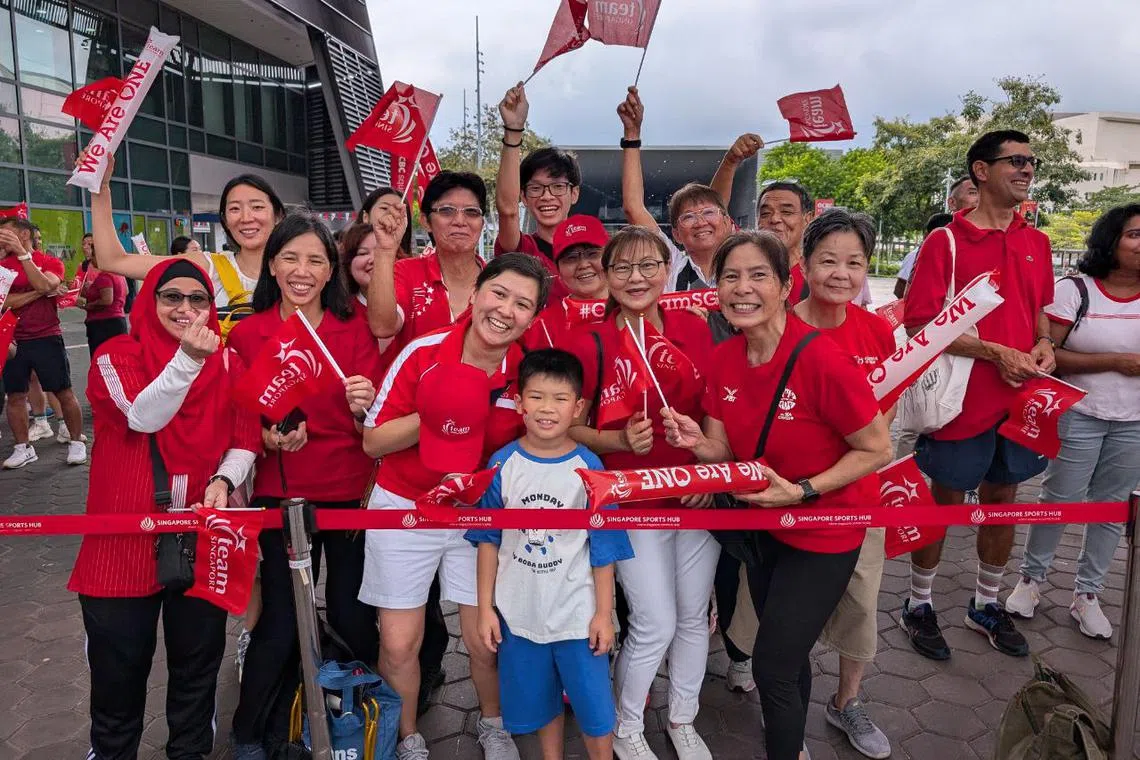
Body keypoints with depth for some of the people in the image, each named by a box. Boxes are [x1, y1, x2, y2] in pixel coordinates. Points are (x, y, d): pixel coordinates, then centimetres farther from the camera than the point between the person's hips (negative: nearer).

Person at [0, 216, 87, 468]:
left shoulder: (51, 263, 1)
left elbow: (43, 285, -20)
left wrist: (22, 254, -20)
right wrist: (40, 293, -15)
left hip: (47, 338, -3)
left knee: (64, 392, 1)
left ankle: (76, 442, 13)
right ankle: (23, 448, 17)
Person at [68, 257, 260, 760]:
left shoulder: (227, 362, 5)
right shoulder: (115, 356, -3)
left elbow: (246, 438, 3)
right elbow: (144, 417, -21)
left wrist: (224, 479, -16)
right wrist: (187, 358, -33)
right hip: (126, 534, -2)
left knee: (198, 663, 15)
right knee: (119, 666, 10)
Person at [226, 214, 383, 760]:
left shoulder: (356, 328, -2)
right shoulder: (246, 334, -2)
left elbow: (374, 425, -3)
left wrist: (365, 407, -25)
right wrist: (267, 438, -16)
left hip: (351, 492, 0)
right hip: (281, 494, 0)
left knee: (351, 617, 5)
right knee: (281, 623, 3)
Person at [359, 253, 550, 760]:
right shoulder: (423, 354, -16)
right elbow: (373, 442, -11)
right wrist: (432, 414, -25)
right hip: (403, 510, -1)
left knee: (486, 639, 8)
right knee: (399, 643, 5)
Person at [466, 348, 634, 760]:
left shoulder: (589, 468, -11)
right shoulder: (502, 464, -7)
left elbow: (603, 548, -4)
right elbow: (489, 540, 1)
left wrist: (604, 613, -3)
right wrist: (486, 607, 2)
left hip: (578, 613, -2)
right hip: (519, 612, 2)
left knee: (594, 707, 9)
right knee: (540, 702, 20)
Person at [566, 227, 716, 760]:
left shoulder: (694, 329, -2)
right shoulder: (591, 346, -11)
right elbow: (569, 427, -5)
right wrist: (621, 439, -21)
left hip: (699, 496, 4)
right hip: (633, 502, -3)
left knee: (694, 616, 14)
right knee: (655, 625, 1)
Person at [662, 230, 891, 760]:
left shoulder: (821, 360, -28)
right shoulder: (724, 360, -9)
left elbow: (877, 450, -18)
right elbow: (726, 452, -3)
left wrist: (802, 491, -26)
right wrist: (697, 441, -24)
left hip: (822, 531, -6)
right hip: (761, 522, 6)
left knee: (771, 666, 0)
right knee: (787, 654, 24)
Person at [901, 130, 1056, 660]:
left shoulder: (1036, 243, 9)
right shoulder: (945, 242, -10)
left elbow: (1038, 310, 21)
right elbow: (920, 325, -15)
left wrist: (1043, 345, 0)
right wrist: (995, 353, -20)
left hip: (1019, 399, 6)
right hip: (962, 402, -6)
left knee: (1003, 499, 16)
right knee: (943, 502, 6)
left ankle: (986, 605, 34)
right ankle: (919, 604, 24)